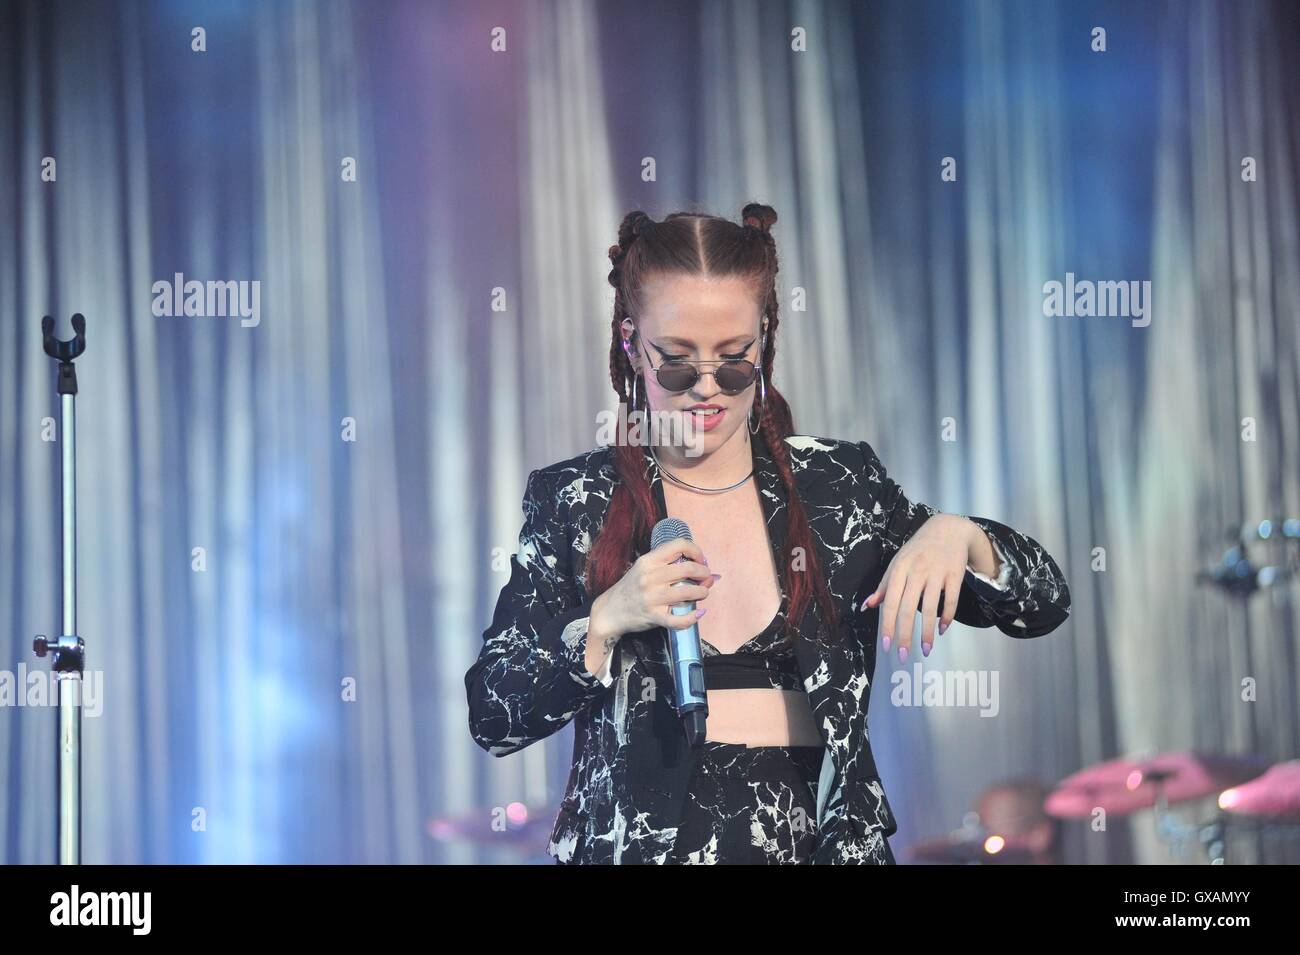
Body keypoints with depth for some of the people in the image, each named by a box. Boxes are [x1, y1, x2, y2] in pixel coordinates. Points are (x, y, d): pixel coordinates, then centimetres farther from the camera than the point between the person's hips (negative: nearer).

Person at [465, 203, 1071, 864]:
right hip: (637, 840, -1)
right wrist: (605, 622, -18)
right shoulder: (571, 500, 0)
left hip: (811, 836, 1)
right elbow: (492, 718, -2)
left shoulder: (839, 486, 3)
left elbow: (1043, 605, 5)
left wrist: (958, 537, -16)